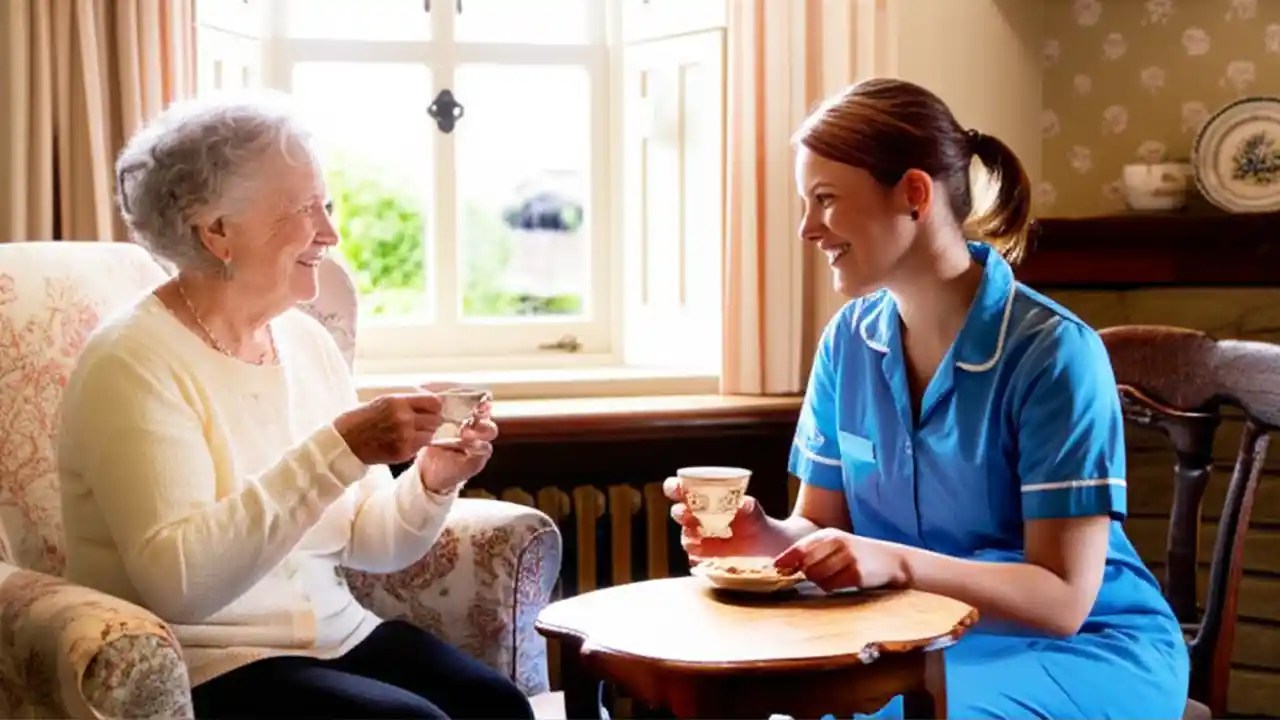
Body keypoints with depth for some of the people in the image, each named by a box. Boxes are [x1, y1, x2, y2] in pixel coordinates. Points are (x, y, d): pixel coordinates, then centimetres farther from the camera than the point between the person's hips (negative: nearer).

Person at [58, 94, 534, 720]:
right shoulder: (132, 362, -13)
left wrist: (431, 483, -11)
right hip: (199, 668, -6)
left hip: (336, 635, 6)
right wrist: (339, 450, -29)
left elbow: (369, 545, 10)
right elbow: (176, 581, -26)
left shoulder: (308, 341, 7)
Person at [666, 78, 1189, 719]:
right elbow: (820, 527, 4)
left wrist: (898, 563, -35)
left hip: (1090, 649, -5)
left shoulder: (1052, 353, -20)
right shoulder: (849, 341, -1)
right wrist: (763, 535, -20)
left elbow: (1062, 600, -21)